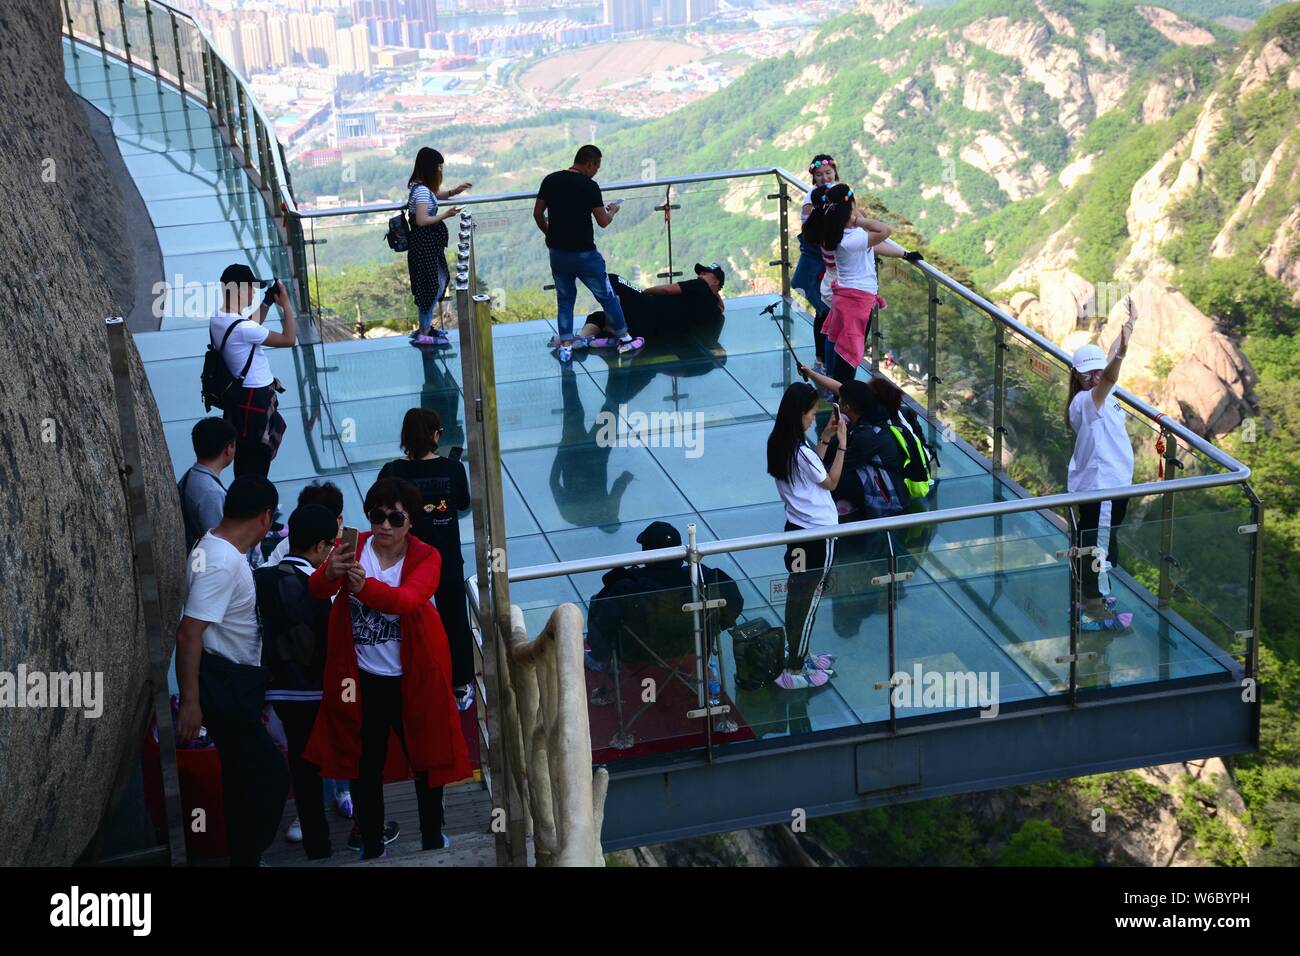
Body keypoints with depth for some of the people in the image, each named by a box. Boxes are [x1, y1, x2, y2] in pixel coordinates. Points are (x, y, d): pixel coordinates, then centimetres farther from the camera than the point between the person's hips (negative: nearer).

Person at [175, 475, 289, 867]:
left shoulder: (219, 549, 7)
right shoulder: (221, 563, -24)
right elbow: (188, 633, -27)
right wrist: (190, 701, -27)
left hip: (235, 685, 10)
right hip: (223, 688, -10)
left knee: (244, 776, 19)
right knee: (272, 776, -6)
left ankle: (242, 855, 31)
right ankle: (247, 857, 3)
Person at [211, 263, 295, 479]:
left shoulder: (217, 319, -1)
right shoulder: (242, 328, -29)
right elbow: (289, 339, -20)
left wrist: (266, 303, 11)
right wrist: (286, 305, -10)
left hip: (239, 393, 9)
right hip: (255, 398, -9)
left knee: (244, 460, 23)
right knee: (256, 463, 3)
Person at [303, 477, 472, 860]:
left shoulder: (425, 557, -10)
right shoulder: (354, 547, -4)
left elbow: (407, 599, -30)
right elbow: (317, 590, -19)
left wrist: (365, 585, -49)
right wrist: (329, 573, -44)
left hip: (412, 679, -1)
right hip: (362, 679, 1)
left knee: (426, 758, 14)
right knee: (364, 765, 9)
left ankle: (433, 838, 35)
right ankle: (371, 846, 27)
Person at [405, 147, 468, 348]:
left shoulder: (422, 187, 9)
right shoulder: (422, 190, -20)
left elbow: (436, 194, 31)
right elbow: (422, 220, -26)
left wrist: (454, 192, 15)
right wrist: (446, 215, -20)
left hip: (429, 244, 10)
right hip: (424, 246, -10)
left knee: (440, 282, 18)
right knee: (431, 287, -3)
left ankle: (425, 327, 27)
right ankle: (423, 335, 4)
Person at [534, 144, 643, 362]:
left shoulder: (550, 180, 1)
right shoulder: (589, 186, -14)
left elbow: (537, 214, 8)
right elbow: (603, 222, -10)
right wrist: (612, 212, 12)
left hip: (557, 252, 5)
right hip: (583, 253, -4)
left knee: (565, 298, 17)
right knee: (606, 295, 12)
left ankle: (565, 346, 11)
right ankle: (624, 339, 22)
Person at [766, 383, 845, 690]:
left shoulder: (779, 444, 1)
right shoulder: (801, 452, -26)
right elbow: (830, 481, -11)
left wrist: (825, 439, 11)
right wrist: (841, 442, -9)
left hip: (796, 527, 9)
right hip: (818, 535, -8)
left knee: (797, 597, 19)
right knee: (808, 602, 3)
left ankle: (797, 658, 32)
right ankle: (794, 671, 10)